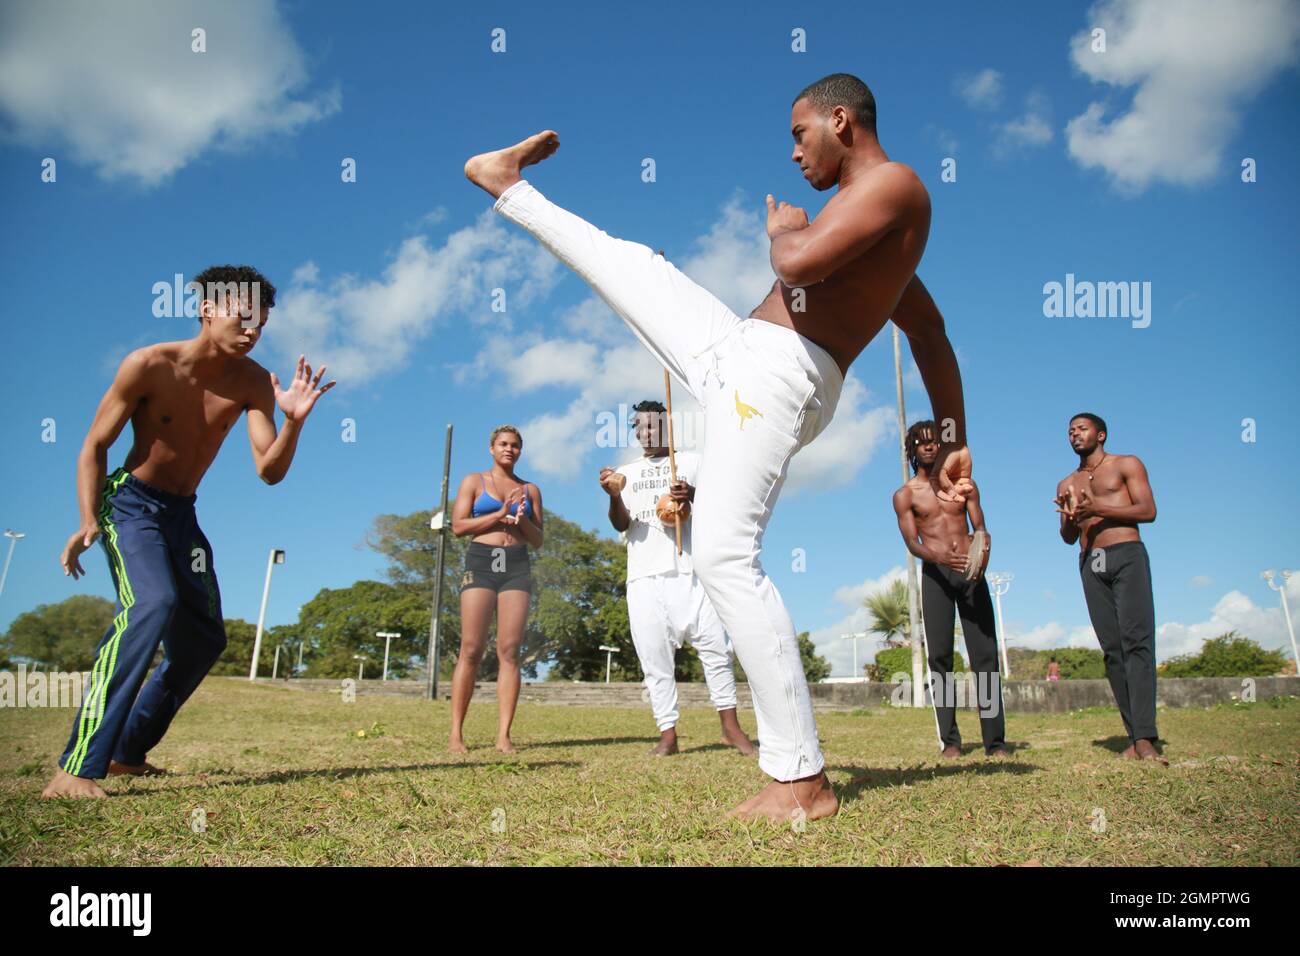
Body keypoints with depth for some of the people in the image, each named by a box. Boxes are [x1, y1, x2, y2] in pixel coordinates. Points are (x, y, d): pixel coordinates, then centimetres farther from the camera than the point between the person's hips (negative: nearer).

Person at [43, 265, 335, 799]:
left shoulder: (253, 383, -6)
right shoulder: (149, 365, -16)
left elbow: (270, 471, -12)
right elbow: (94, 447, -10)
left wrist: (294, 420, -30)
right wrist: (88, 523, -22)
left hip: (183, 514, 6)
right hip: (130, 503, -6)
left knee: (204, 638, 5)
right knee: (154, 604, -31)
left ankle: (128, 752, 24)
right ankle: (76, 769, -31)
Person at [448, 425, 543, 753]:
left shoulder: (530, 489, 18)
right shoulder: (473, 481, 12)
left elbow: (538, 540, 16)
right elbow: (458, 526, 0)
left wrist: (522, 518, -4)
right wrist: (500, 514, -8)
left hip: (517, 567, 2)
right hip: (480, 562, -2)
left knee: (509, 651, -5)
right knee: (471, 650, -9)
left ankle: (503, 735, -6)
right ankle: (456, 733, -5)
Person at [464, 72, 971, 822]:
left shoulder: (895, 182, -7)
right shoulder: (868, 222, 22)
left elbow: (799, 262, -24)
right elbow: (932, 334, 23)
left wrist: (783, 230, 0)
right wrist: (956, 440, 21)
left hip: (776, 374, -10)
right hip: (736, 353, 10)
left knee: (725, 558, -19)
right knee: (637, 264, 22)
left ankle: (803, 781, -13)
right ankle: (511, 189, 49)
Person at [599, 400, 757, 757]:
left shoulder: (692, 462, 14)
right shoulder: (626, 472, 18)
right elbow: (621, 524, 5)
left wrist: (694, 496, -16)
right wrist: (614, 497, -17)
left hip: (689, 570, -1)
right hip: (644, 576, 2)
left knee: (715, 647, -5)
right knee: (654, 659, -1)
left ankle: (731, 727, 6)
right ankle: (668, 735, 4)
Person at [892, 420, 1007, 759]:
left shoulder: (964, 485, 13)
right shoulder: (905, 495, 7)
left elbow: (980, 528, 5)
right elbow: (912, 543, -4)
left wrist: (983, 555, -18)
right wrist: (939, 557, -25)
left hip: (970, 572, 2)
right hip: (935, 574, -1)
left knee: (985, 652, -4)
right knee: (939, 656, -6)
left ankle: (995, 739, -2)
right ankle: (949, 740, -2)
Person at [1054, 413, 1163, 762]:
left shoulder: (1126, 465, 9)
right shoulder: (1067, 484, 22)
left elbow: (1148, 510, -3)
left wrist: (1097, 508, -14)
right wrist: (1068, 517, -4)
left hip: (1126, 554, -4)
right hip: (1090, 564, 4)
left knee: (1136, 640, -16)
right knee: (1111, 648, -3)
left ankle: (1145, 737, -22)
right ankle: (1135, 736, -4)